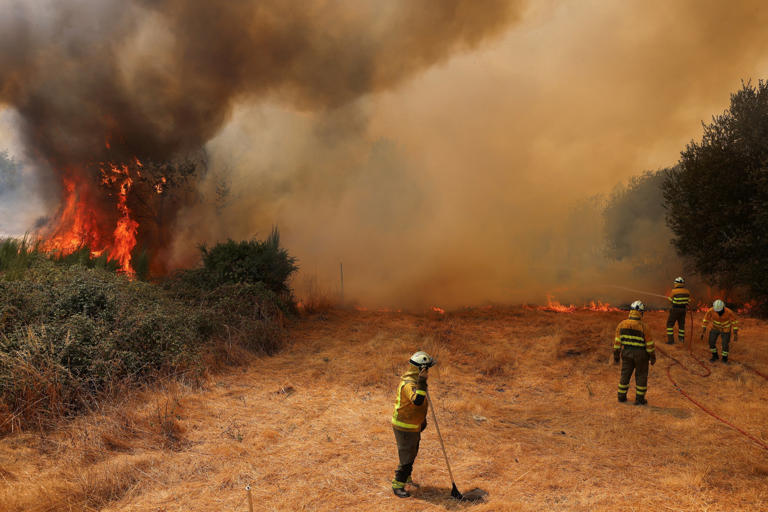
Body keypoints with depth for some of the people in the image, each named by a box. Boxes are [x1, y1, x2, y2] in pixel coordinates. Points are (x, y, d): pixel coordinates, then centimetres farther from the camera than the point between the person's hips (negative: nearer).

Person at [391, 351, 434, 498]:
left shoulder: (414, 380, 4)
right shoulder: (409, 384, -29)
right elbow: (417, 400, -47)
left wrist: (422, 419, 26)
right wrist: (422, 382, -49)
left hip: (413, 425, 10)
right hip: (405, 427, -10)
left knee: (412, 453, 25)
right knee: (407, 457, 0)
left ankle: (406, 478, 43)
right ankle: (398, 485, 15)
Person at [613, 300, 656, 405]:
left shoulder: (622, 324, -9)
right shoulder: (643, 326, -19)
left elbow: (617, 341, -3)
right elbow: (649, 344, -12)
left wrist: (616, 355, 6)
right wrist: (653, 357, 0)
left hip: (626, 353, 3)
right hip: (641, 355, -3)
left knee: (625, 374, 16)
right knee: (641, 376, 11)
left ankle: (622, 396, 22)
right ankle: (639, 399, 16)